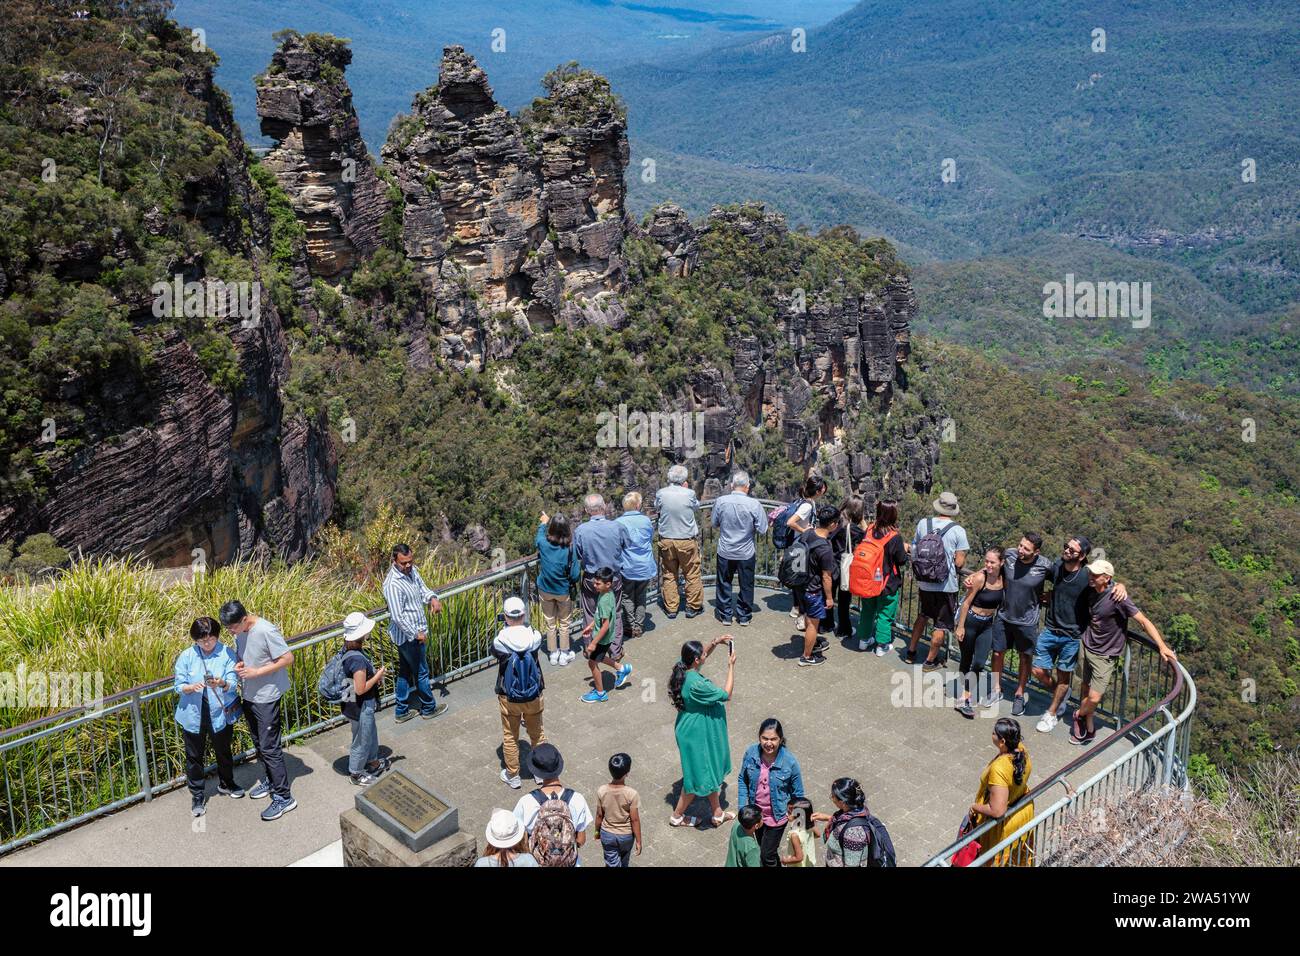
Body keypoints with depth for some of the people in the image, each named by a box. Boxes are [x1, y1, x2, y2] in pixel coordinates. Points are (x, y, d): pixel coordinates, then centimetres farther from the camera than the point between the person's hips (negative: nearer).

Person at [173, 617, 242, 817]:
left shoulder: (226, 654, -10)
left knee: (223, 751, 19)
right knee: (194, 756, 9)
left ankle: (226, 784, 43)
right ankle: (197, 795, 26)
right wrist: (192, 687, -28)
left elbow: (233, 683, -14)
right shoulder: (186, 656, -8)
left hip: (220, 713, 0)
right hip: (193, 715, 0)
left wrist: (222, 684, -36)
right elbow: (178, 686, -7)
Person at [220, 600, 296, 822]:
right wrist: (239, 664, -6)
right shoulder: (240, 632, 1)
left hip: (266, 697, -8)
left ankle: (284, 797, 2)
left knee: (269, 747, -5)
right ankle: (270, 780, 39)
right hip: (248, 695, 8)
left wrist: (257, 672, -24)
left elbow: (288, 658, -22)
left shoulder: (266, 631, -24)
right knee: (259, 743, 21)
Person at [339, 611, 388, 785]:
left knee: (371, 734, 29)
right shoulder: (358, 659, -34)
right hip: (360, 707, -9)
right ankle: (356, 773, 33)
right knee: (361, 740, 13)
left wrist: (375, 675, 4)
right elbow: (361, 689, -29)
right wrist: (378, 676, -17)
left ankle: (373, 762, 49)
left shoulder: (347, 650, -4)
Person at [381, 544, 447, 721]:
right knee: (421, 672, 10)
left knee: (405, 672, 18)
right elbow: (397, 616, -27)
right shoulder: (393, 584, -28)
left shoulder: (412, 570, -2)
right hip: (408, 636, -9)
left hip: (415, 631, 9)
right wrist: (416, 634, -19)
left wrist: (432, 598, -10)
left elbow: (422, 587, 12)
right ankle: (428, 708, 29)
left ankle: (401, 712, 31)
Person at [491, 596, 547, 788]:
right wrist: (523, 624, 12)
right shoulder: (535, 637, -18)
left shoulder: (500, 640, -21)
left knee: (510, 737, 18)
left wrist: (505, 627, 7)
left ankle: (512, 776, 32)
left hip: (509, 698, -1)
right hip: (534, 696, 1)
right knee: (537, 733, 22)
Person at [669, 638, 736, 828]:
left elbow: (702, 656, 14)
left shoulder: (685, 671, -8)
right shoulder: (696, 684, -34)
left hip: (703, 731, 9)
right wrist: (731, 665, -18)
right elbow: (726, 694, -23)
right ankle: (677, 816, 29)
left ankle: (717, 814, 40)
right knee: (699, 776, 11)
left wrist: (715, 642, -1)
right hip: (697, 735, -9)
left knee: (710, 771, 24)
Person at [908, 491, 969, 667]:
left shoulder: (923, 524, -5)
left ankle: (911, 652, 33)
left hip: (924, 582, 4)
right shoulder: (958, 530, -14)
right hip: (946, 585, -4)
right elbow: (959, 562, -14)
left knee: (923, 615, 27)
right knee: (941, 625, 13)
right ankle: (931, 660, 24)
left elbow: (913, 551, 4)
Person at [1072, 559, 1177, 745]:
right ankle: (1089, 730, 32)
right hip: (1086, 645, 5)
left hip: (1105, 655, -5)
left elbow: (1144, 621, -23)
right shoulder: (1091, 590, -7)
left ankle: (1079, 715, 25)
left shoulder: (1117, 597, -26)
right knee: (1085, 687, 14)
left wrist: (1162, 647, -29)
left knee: (1094, 698, -8)